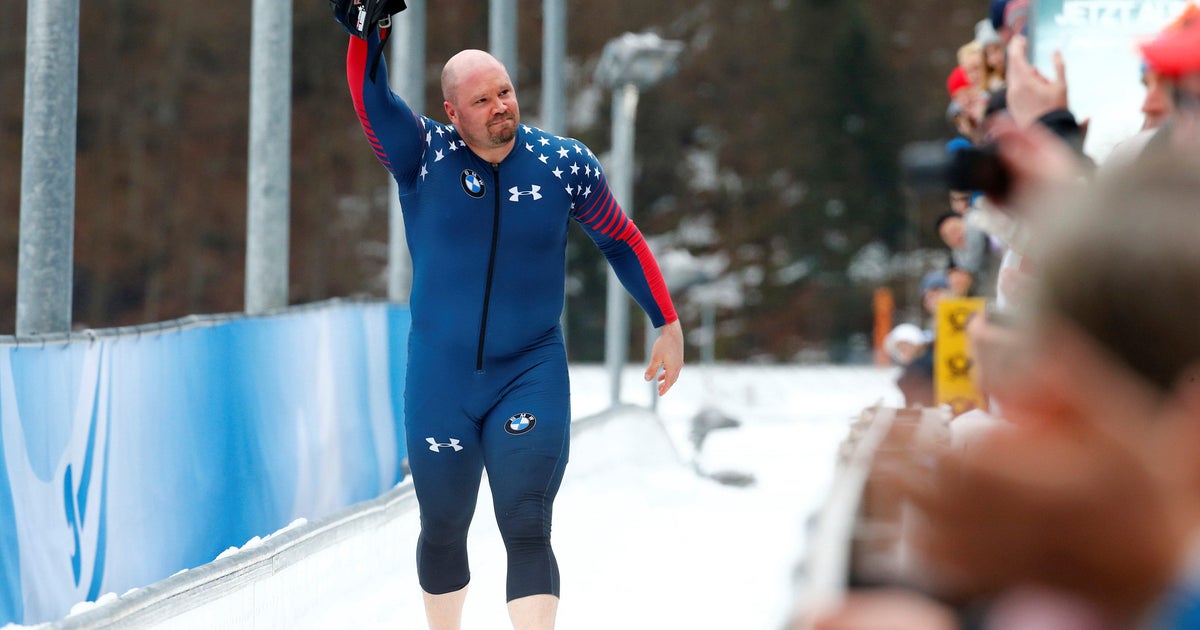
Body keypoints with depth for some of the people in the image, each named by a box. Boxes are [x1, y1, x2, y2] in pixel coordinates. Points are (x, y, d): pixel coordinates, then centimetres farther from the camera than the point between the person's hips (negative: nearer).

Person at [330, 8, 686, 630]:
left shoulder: (564, 164, -4)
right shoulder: (422, 156, -6)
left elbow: (622, 241, 9)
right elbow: (369, 95, -21)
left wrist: (668, 323, 10)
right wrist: (370, 21, -37)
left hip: (531, 373, -1)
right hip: (440, 379, 1)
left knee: (527, 531, -12)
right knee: (442, 531, 11)